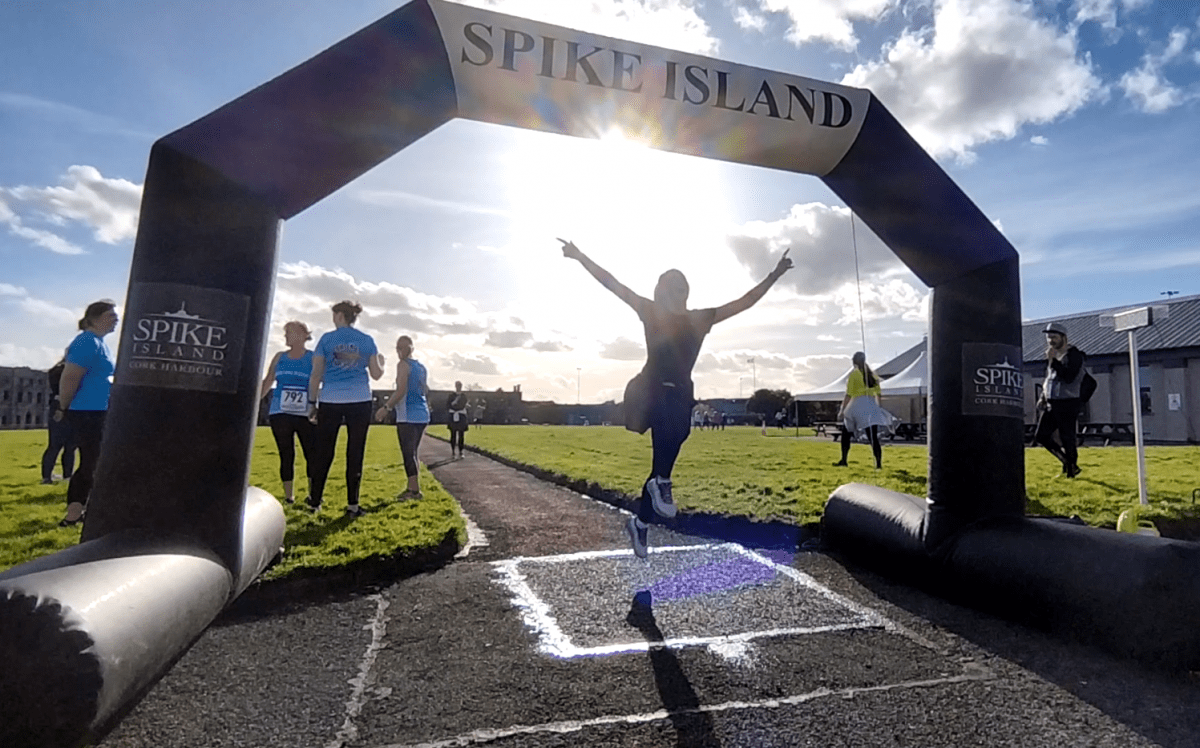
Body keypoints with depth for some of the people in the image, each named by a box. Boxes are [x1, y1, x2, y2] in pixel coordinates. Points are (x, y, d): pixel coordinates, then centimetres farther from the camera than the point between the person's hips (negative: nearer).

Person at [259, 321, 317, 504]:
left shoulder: (313, 358, 1)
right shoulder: (280, 357, 12)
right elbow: (267, 382, 15)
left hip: (306, 415, -3)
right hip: (280, 414, 3)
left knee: (312, 454, -1)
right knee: (286, 455, 6)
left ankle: (313, 494, 12)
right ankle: (288, 496, 14)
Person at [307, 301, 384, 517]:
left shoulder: (326, 339, 2)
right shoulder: (367, 340, 4)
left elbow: (316, 375, 0)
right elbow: (376, 374, 4)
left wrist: (312, 402, 8)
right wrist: (381, 361, 25)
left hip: (330, 402, 0)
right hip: (359, 401, 0)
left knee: (324, 453, 11)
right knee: (355, 452, 4)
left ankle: (315, 501, 21)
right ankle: (352, 505, 6)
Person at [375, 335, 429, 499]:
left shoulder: (403, 364, -7)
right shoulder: (421, 367, 17)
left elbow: (401, 390, -18)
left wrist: (386, 407, -19)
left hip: (408, 417, -9)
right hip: (422, 416, 9)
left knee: (408, 454, -6)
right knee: (411, 453, 15)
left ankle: (414, 490, -7)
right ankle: (413, 488, 20)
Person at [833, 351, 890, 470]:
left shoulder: (854, 373, -3)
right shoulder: (872, 374, 13)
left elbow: (848, 395, -8)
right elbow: (878, 394, 11)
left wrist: (842, 410, -6)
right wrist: (876, 408, 20)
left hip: (857, 405, -4)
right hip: (871, 406, 4)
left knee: (846, 434, 12)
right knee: (873, 436, -2)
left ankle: (843, 460, 16)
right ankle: (879, 463, -13)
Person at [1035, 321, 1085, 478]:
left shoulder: (1074, 354, -10)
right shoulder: (1053, 355, 15)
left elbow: (1069, 377, -24)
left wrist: (1053, 360, -25)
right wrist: (1043, 396, 15)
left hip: (1068, 404, -8)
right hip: (1051, 403, 8)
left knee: (1067, 439, -2)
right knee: (1041, 436, 5)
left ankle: (1072, 468, 17)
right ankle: (1068, 463, 21)